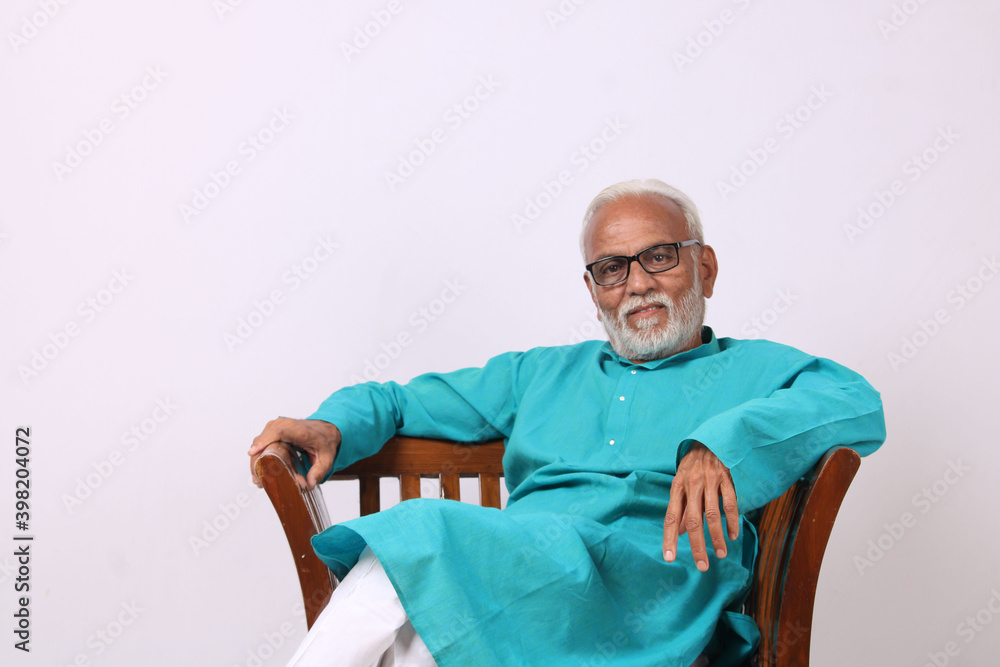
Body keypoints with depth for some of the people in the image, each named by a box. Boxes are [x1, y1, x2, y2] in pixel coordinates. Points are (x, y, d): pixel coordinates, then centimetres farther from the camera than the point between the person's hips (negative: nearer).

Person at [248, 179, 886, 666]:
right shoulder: (542, 373, 32)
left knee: (421, 534, -31)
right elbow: (400, 399, 35)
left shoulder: (758, 372, 19)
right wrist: (333, 427, 11)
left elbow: (857, 404, -3)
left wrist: (725, 444, -22)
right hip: (516, 575, 4)